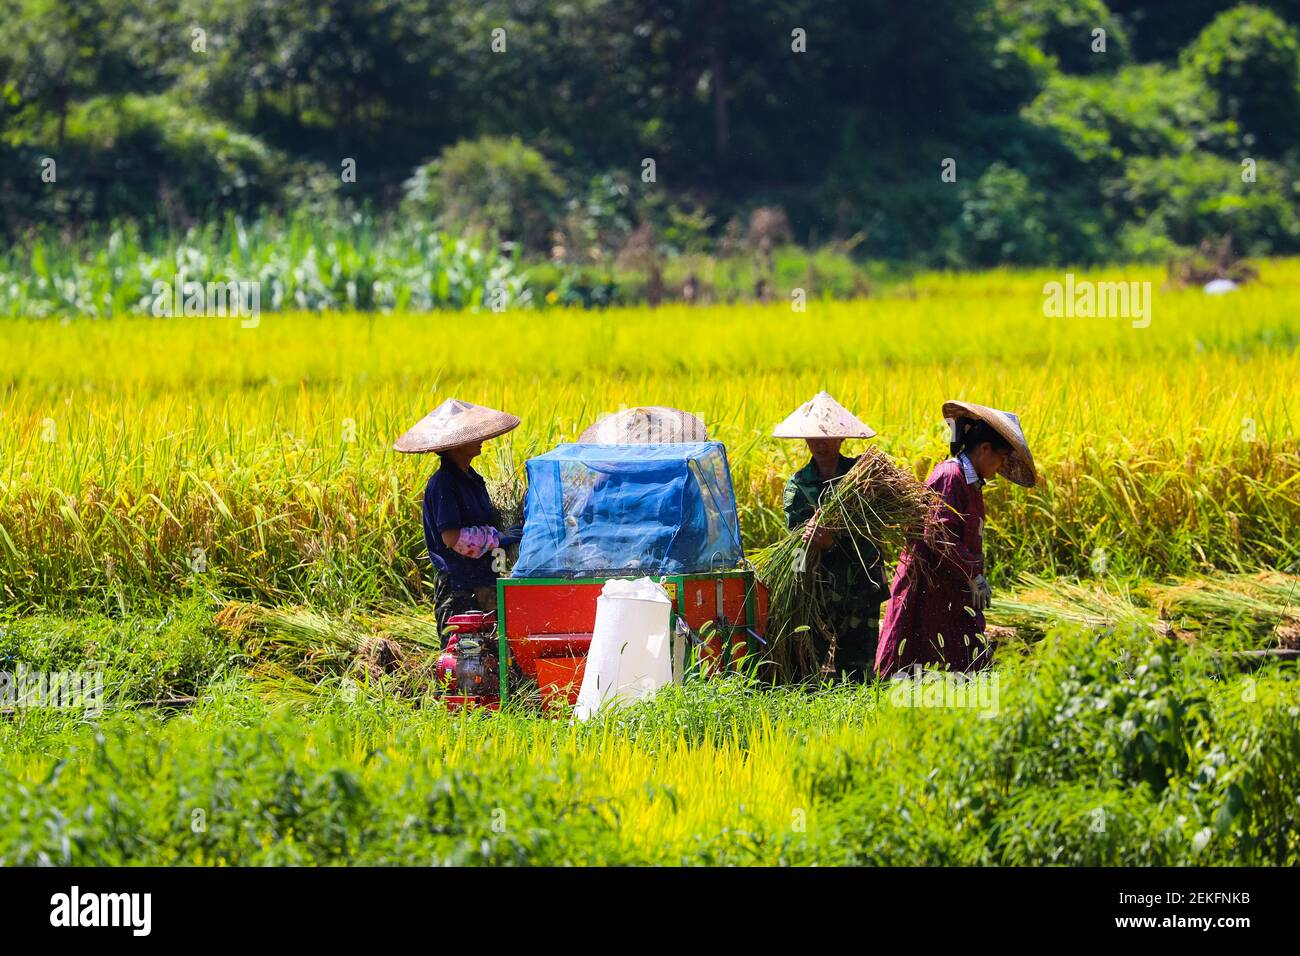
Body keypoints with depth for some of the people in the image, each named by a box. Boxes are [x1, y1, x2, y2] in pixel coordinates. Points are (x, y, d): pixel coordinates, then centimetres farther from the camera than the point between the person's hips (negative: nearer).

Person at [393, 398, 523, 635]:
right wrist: (497, 538, -16)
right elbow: (452, 537, -21)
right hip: (459, 587, -9)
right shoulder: (442, 484, -13)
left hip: (484, 582, 9)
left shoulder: (472, 479, 14)